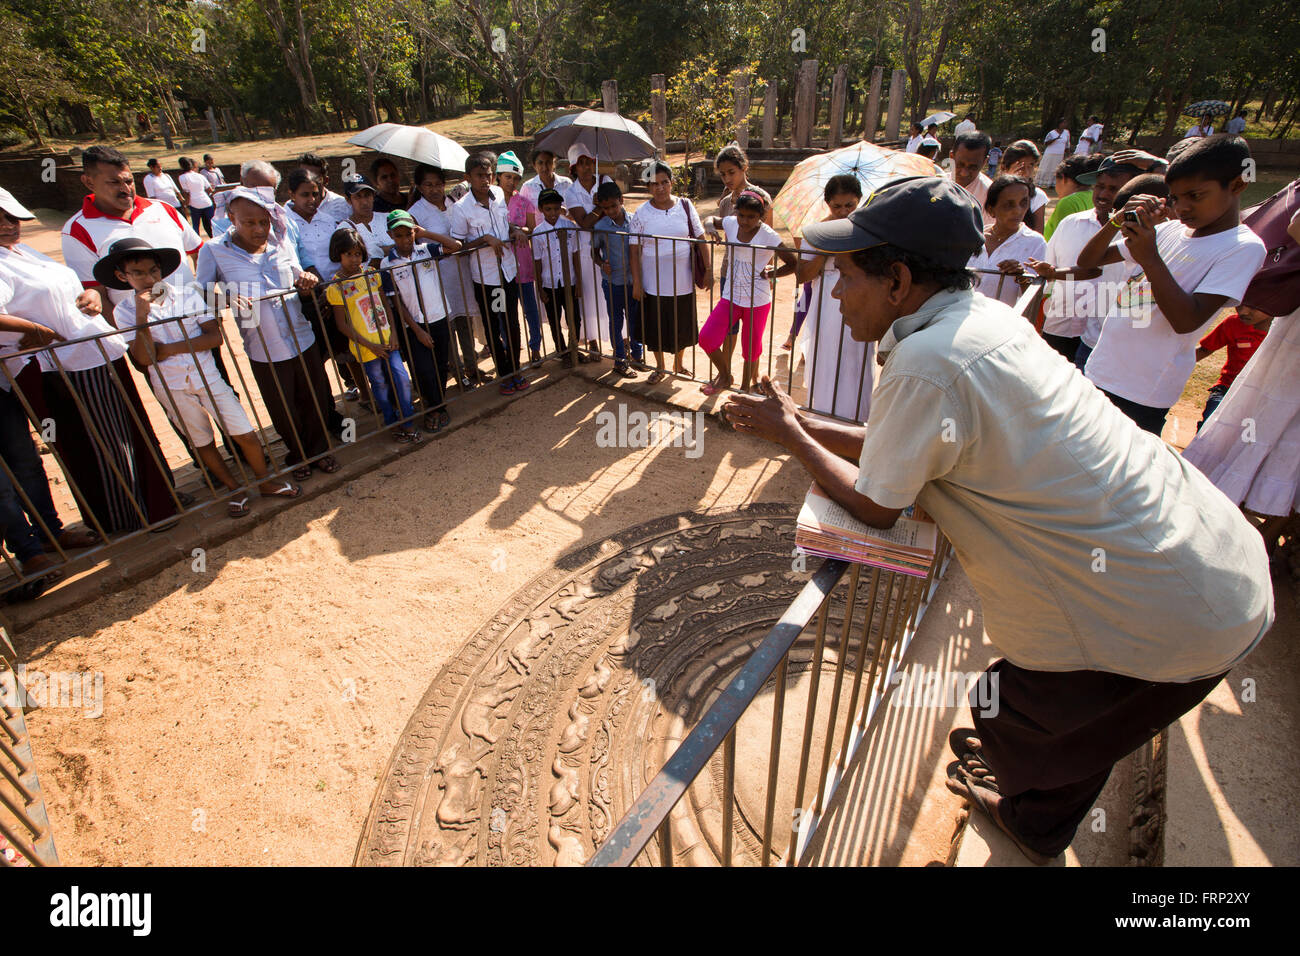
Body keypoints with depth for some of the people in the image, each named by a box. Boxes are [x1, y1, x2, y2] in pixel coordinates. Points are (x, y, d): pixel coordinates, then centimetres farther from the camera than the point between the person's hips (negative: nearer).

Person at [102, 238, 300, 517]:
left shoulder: (188, 295, -3)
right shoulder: (124, 311, -4)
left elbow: (215, 337, -10)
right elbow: (143, 358, -14)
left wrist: (170, 348, -14)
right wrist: (142, 315, -22)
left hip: (207, 376, 0)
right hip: (171, 387, 0)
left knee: (245, 435, -1)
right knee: (202, 443, 12)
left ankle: (265, 481, 19)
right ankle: (235, 489, 28)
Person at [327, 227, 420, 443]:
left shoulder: (371, 273, 4)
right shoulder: (336, 287, -10)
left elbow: (385, 305, 9)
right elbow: (342, 325, -9)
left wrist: (393, 334, -2)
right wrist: (370, 345, -13)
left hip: (387, 340, 4)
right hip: (366, 347, -4)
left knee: (402, 378, -1)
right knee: (380, 385, 7)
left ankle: (407, 423, 14)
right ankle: (393, 425, 24)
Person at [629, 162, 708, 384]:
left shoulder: (685, 206, 0)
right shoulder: (641, 213, -3)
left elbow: (699, 240, 2)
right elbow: (635, 251, -3)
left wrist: (708, 269, -3)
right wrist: (636, 282, -7)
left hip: (682, 282, 1)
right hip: (653, 283, -1)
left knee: (682, 324, 12)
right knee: (655, 326, 9)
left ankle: (679, 363, 36)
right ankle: (660, 368, 30)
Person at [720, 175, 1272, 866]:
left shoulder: (924, 364, -28)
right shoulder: (985, 317, -1)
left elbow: (874, 505, -16)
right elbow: (905, 447, 7)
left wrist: (790, 436, -4)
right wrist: (801, 424, 5)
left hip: (1165, 621, -7)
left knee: (1017, 722, 19)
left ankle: (1029, 820, 50)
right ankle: (1021, 762, 59)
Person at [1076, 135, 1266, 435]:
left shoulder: (1243, 248, -7)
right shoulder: (1168, 231, 11)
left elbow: (1187, 320, -19)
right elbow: (1087, 261, 12)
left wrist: (1150, 258, -24)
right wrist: (1118, 221, -6)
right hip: (1100, 370, 6)